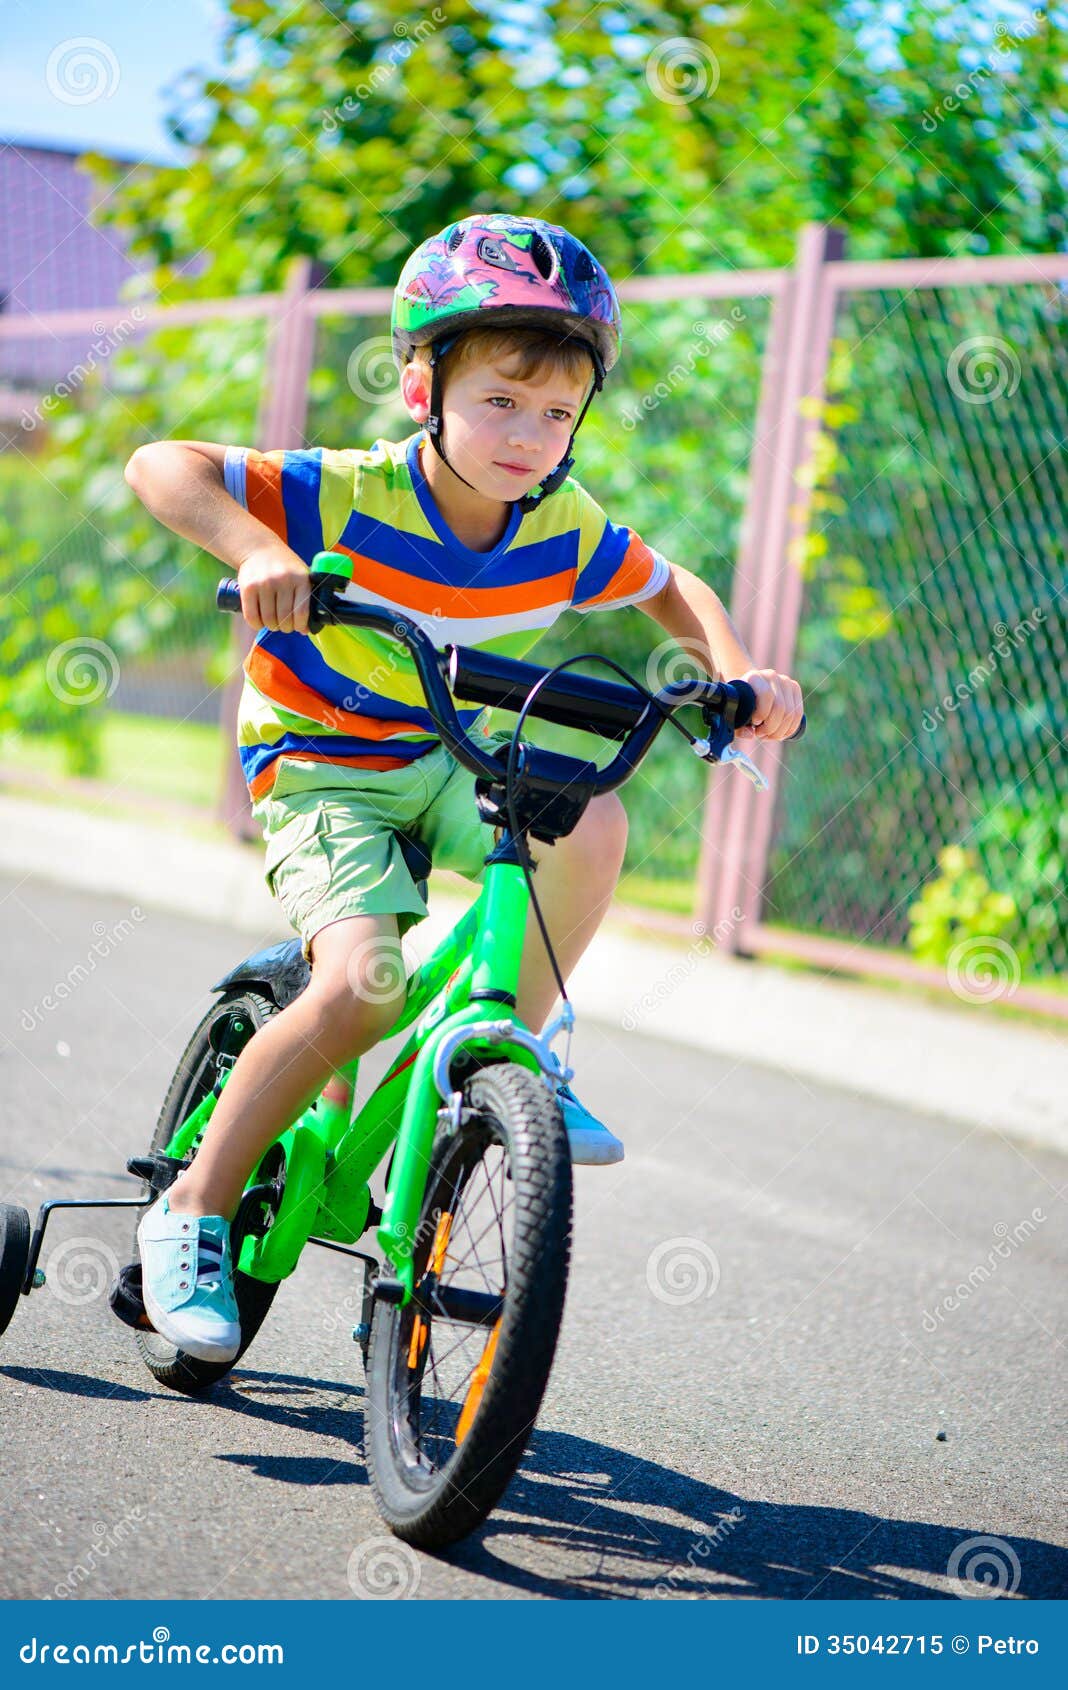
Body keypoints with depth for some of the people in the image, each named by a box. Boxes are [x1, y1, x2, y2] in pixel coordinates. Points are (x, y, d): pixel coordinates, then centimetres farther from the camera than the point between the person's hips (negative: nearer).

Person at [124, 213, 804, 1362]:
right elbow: (161, 467, -26)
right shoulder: (348, 496, -21)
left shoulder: (565, 528, -7)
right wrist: (256, 547, -44)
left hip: (454, 767, 5)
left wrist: (739, 672, -9)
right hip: (321, 771, -4)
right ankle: (193, 1213, -9)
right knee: (360, 989, -26)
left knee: (592, 821, -25)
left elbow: (672, 592, 10)